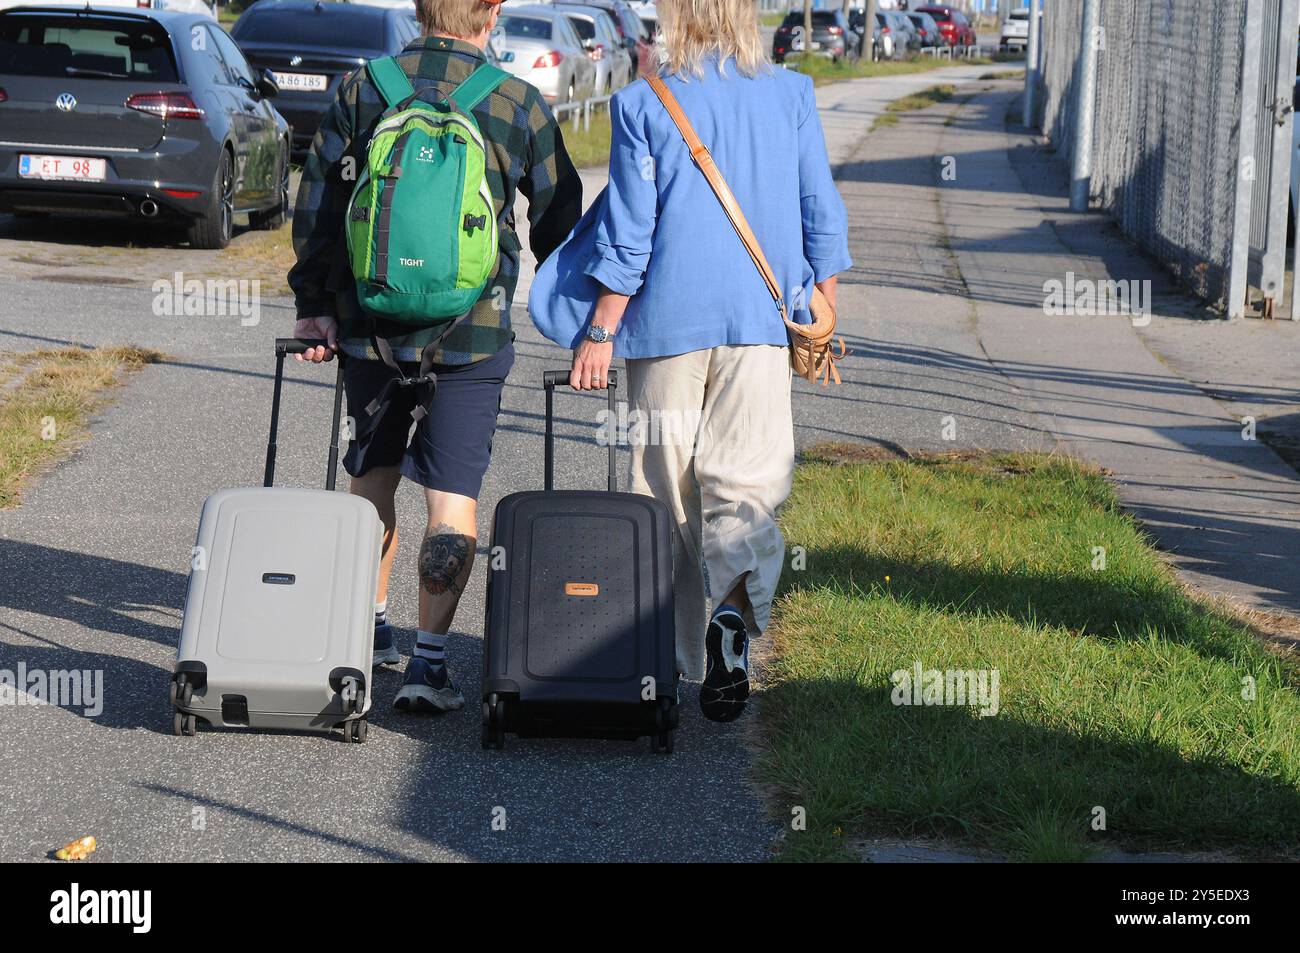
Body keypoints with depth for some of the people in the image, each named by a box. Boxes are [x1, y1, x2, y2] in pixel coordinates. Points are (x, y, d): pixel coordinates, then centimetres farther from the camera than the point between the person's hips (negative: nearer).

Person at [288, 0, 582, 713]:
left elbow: (316, 204, 4)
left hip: (368, 323, 3)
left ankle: (368, 627, 32)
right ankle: (429, 659, -4)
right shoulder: (520, 104, -3)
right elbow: (558, 216, 6)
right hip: (472, 333, -2)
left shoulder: (360, 89, 1)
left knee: (372, 478, 20)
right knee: (453, 494, 1)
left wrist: (313, 304, 12)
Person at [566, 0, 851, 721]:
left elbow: (627, 235, -3)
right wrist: (822, 321, 16)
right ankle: (736, 609, -28)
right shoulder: (792, 96, 5)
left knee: (666, 490, 10)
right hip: (760, 319, 1)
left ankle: (670, 655, 15)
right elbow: (822, 219, 7)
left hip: (667, 323, -1)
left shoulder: (642, 104, -1)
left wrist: (601, 333, 3)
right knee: (746, 482, 0)